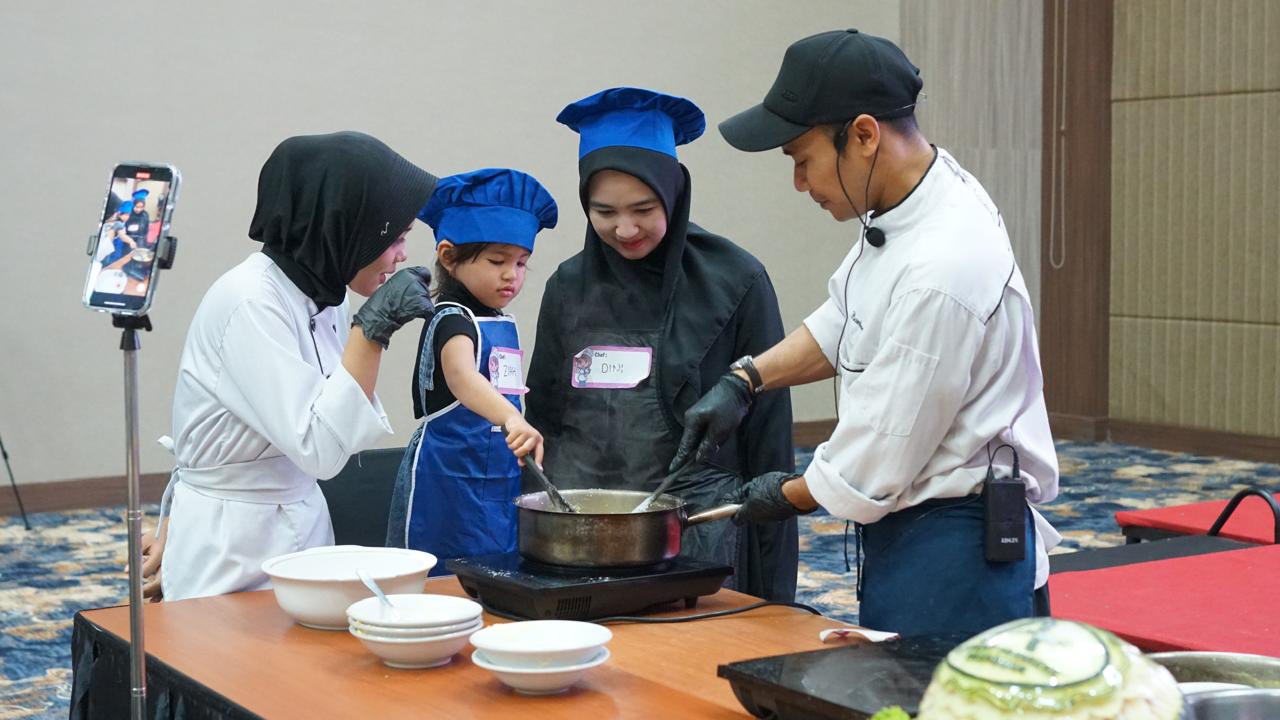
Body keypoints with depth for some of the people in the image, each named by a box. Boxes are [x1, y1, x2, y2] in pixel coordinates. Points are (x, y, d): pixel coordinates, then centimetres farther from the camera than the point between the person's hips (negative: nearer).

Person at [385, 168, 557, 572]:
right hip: (451, 487, -8)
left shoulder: (503, 324, 12)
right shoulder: (453, 320, -14)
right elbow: (461, 376, -36)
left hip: (500, 485, 8)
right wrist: (511, 418, -53)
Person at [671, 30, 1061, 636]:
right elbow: (845, 322, 20)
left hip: (954, 555, -9)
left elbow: (875, 467, -20)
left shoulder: (940, 271, -27)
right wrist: (745, 381, 7)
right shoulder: (903, 206, 2)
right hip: (904, 535, 9)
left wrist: (787, 496, -2)